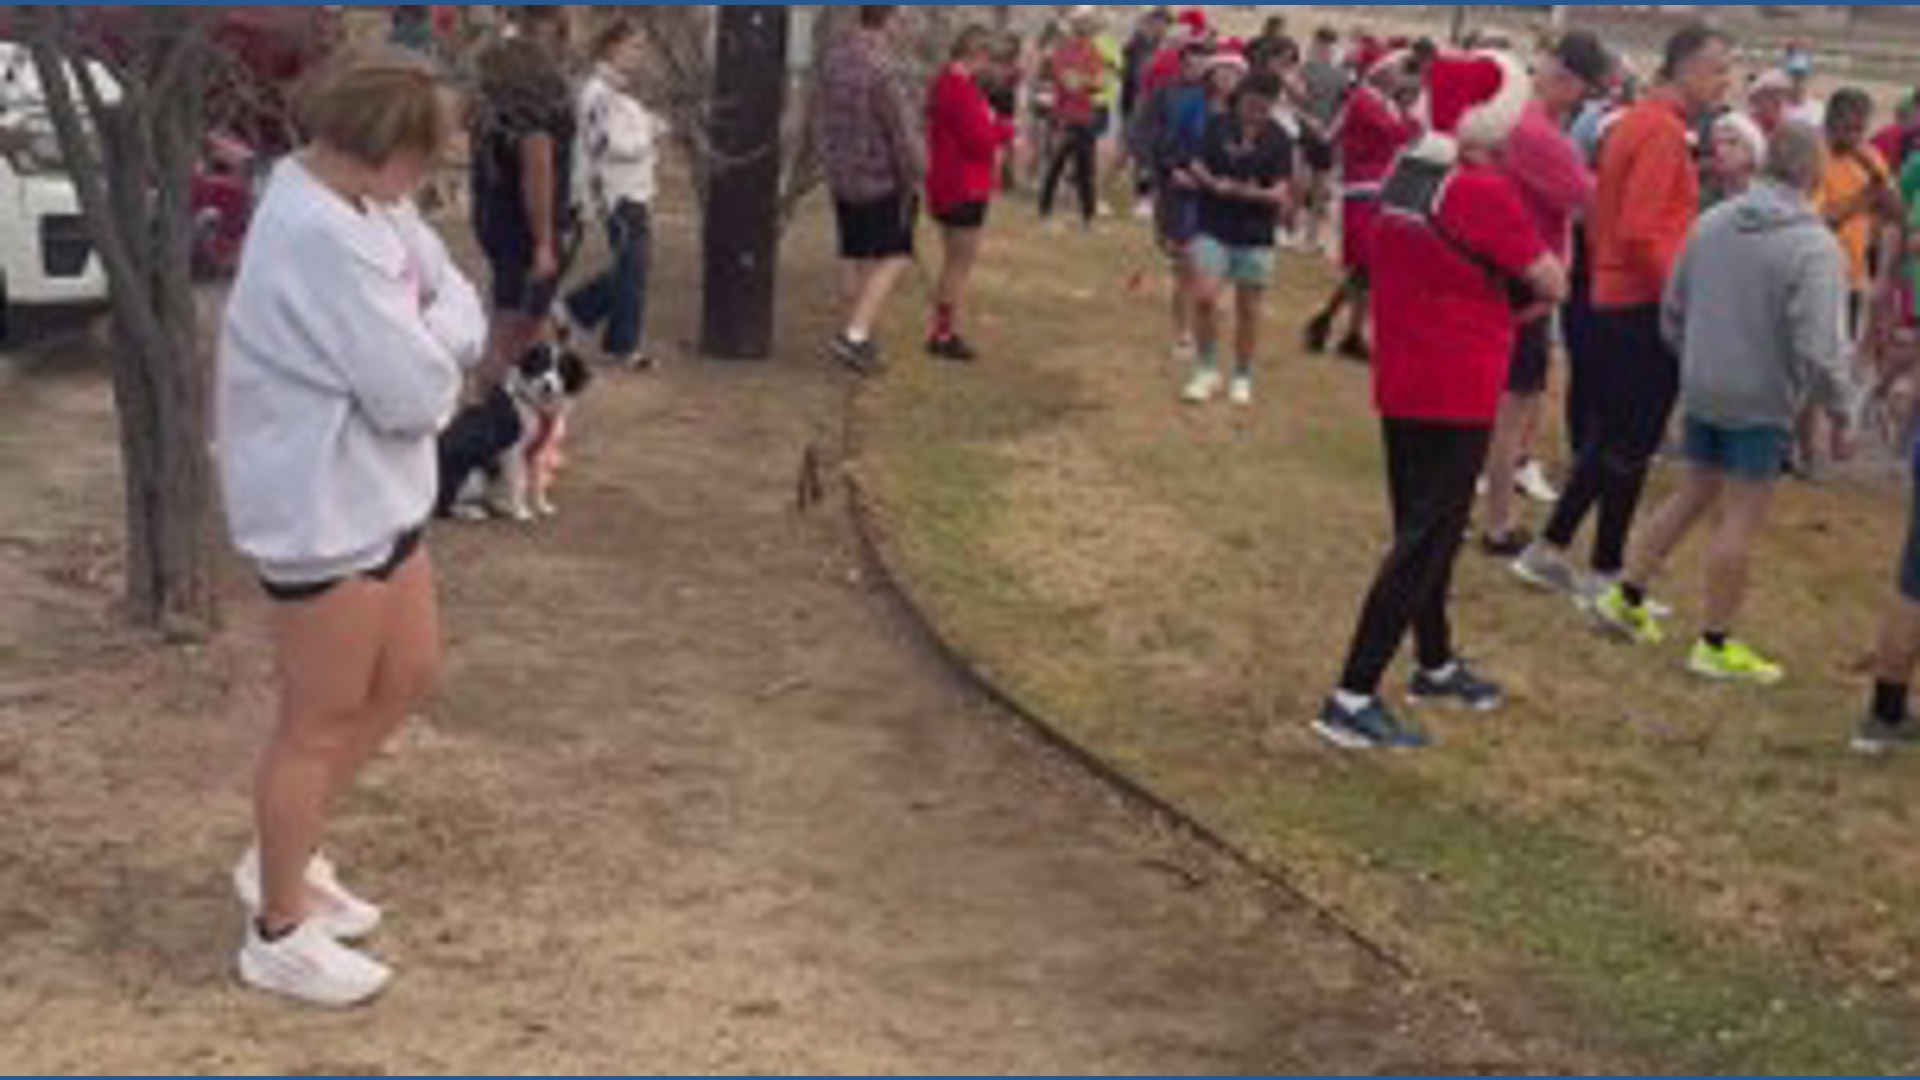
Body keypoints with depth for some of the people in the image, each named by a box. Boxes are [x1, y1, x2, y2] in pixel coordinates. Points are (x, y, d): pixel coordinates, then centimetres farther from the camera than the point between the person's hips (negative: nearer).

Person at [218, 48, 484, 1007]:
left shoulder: (363, 206, 4)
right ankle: (279, 934, 23)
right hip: (322, 509, -10)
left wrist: (428, 335, -15)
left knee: (408, 674, 22)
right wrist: (434, 339, -7)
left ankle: (281, 860, 36)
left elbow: (459, 304, 5)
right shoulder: (322, 239, -28)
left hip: (373, 495, 10)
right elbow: (415, 393, -27)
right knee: (320, 724, 5)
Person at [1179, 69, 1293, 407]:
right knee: (1205, 298, -11)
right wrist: (1214, 184, -18)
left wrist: (1252, 193, -24)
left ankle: (1242, 378, 23)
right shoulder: (1218, 127, 0)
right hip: (1214, 229, 0)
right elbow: (1197, 169, 2)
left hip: (1256, 236, 0)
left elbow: (1279, 193, -7)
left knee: (1248, 309, 7)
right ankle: (1207, 371, 6)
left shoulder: (1278, 139, -2)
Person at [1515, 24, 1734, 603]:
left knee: (1608, 436, 17)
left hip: (1612, 299, 9)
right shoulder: (1664, 131, -16)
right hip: (1648, 307, -9)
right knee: (1633, 446, -1)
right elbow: (1639, 231, -23)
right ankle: (1606, 575, 7)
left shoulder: (1632, 121, 13)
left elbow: (1600, 215, 19)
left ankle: (1550, 550, 21)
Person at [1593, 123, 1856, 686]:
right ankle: (1716, 644, 11)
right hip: (1763, 403, -6)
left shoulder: (1711, 223, 1)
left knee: (1695, 494, 22)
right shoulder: (1815, 248, -19)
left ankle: (1626, 597, 27)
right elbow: (1818, 349, -21)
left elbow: (1674, 310, 9)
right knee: (1743, 517, 4)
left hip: (1701, 391, 6)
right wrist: (1839, 408, -6)